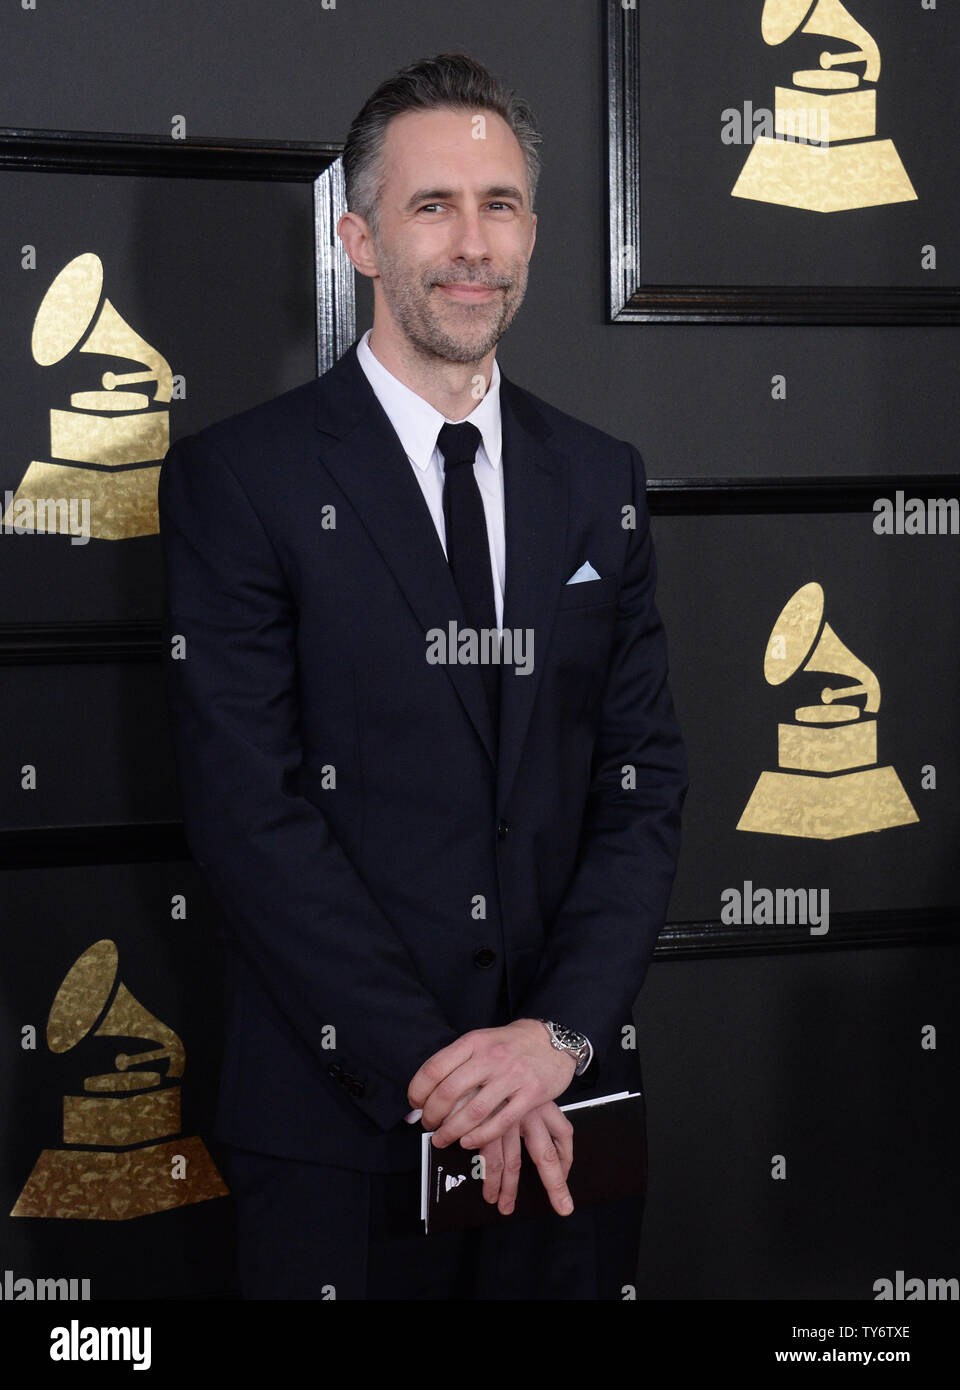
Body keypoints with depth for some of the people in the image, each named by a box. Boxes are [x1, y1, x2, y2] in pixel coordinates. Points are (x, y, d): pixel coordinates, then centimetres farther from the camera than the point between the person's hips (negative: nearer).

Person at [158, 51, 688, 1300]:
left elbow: (644, 781, 4)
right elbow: (250, 811, -11)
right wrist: (431, 1065, -15)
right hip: (341, 1127, -3)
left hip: (563, 1111, 4)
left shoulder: (601, 481, 8)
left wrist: (560, 1031, -10)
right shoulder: (239, 480, -5)